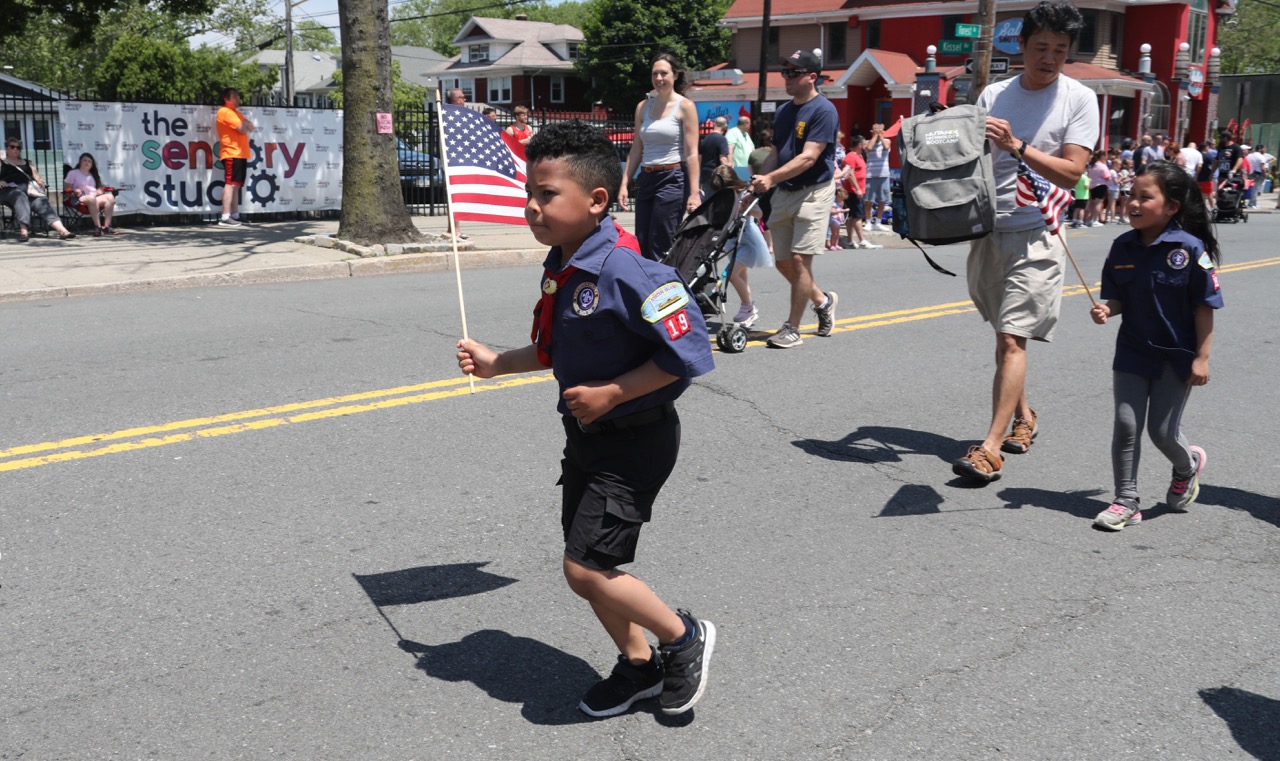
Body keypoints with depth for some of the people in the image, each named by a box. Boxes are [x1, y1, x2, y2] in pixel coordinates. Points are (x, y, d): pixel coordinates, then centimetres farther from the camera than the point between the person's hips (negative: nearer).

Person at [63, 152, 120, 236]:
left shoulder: (94, 175, 30)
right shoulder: (73, 173, 14)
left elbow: (100, 187, 28)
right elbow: (65, 188, 7)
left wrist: (100, 190, 3)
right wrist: (74, 191, -14)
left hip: (95, 197, 5)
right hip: (80, 198, -5)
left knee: (110, 197, -27)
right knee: (91, 198, -42)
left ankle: (106, 226, -34)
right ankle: (97, 226, -50)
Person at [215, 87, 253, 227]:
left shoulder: (236, 112, 23)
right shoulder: (225, 112, -8)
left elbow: (250, 127, 17)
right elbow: (242, 129, -16)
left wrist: (245, 124, -3)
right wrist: (245, 125, 6)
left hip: (240, 154, 10)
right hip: (232, 153, -10)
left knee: (236, 185, 10)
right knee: (230, 184, -16)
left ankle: (235, 216, 14)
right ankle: (225, 218, -21)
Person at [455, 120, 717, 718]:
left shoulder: (624, 271, -24)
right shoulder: (561, 267, 5)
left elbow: (685, 352, -26)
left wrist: (610, 394, -22)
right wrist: (496, 363, 11)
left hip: (635, 440, -9)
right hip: (587, 436, 9)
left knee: (585, 567, -9)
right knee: (587, 563, 15)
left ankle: (684, 638, 14)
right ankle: (640, 665, 36)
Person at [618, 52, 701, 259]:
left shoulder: (684, 106, -2)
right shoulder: (643, 107, 13)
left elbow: (692, 153, -7)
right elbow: (636, 150, 15)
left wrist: (694, 192, -14)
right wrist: (624, 184, 7)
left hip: (673, 179, -6)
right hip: (646, 179, 6)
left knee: (660, 249, -8)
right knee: (641, 246, 4)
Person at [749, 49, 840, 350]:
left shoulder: (823, 110, -11)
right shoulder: (783, 111, 14)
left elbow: (808, 158, -20)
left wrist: (771, 178, -28)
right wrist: (759, 182, 7)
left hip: (813, 192, -8)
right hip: (783, 193, 8)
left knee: (800, 260, -10)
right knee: (783, 262, 9)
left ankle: (792, 328, -2)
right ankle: (822, 300, 32)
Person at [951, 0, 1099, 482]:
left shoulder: (1078, 99, -3)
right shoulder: (993, 95, 8)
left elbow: (1070, 172, -11)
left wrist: (1016, 145, -21)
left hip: (1035, 235, -5)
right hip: (987, 229, 5)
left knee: (1012, 338, -12)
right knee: (1004, 335, 14)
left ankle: (991, 448, -14)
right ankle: (1023, 418, 33)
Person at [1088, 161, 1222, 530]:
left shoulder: (1190, 249, -15)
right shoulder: (1123, 247, -3)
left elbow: (1204, 306, -11)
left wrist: (1201, 358, -11)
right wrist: (1106, 310, -17)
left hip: (1176, 357, -4)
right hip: (1132, 352, 4)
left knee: (1162, 431, 4)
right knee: (1126, 425, 1)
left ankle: (1188, 464, 39)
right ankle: (1126, 502, 13)